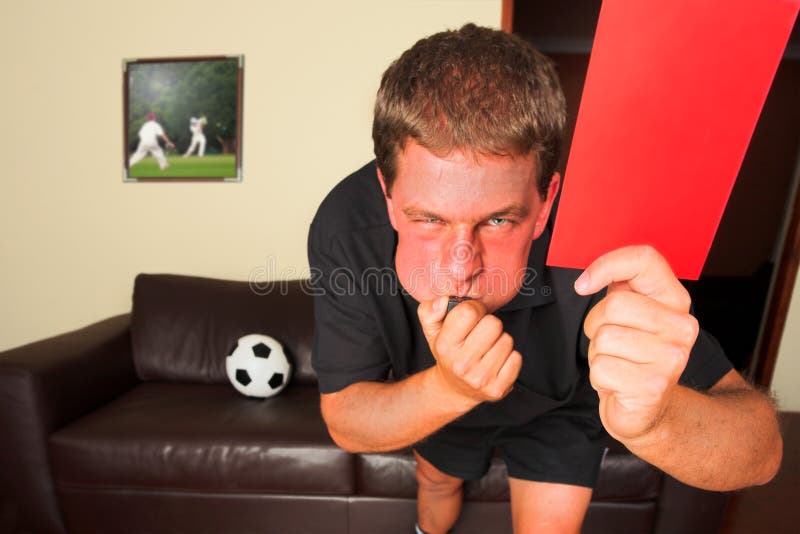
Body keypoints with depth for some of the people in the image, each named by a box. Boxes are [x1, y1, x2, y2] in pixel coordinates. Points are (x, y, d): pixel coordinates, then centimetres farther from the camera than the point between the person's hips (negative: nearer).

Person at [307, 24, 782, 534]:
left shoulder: (601, 258, -42)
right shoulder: (345, 228, -36)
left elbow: (762, 452, -35)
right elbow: (346, 423, -29)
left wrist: (655, 420, -59)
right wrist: (447, 388, -50)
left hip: (558, 408, -1)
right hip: (435, 397, 2)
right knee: (437, 480, 28)